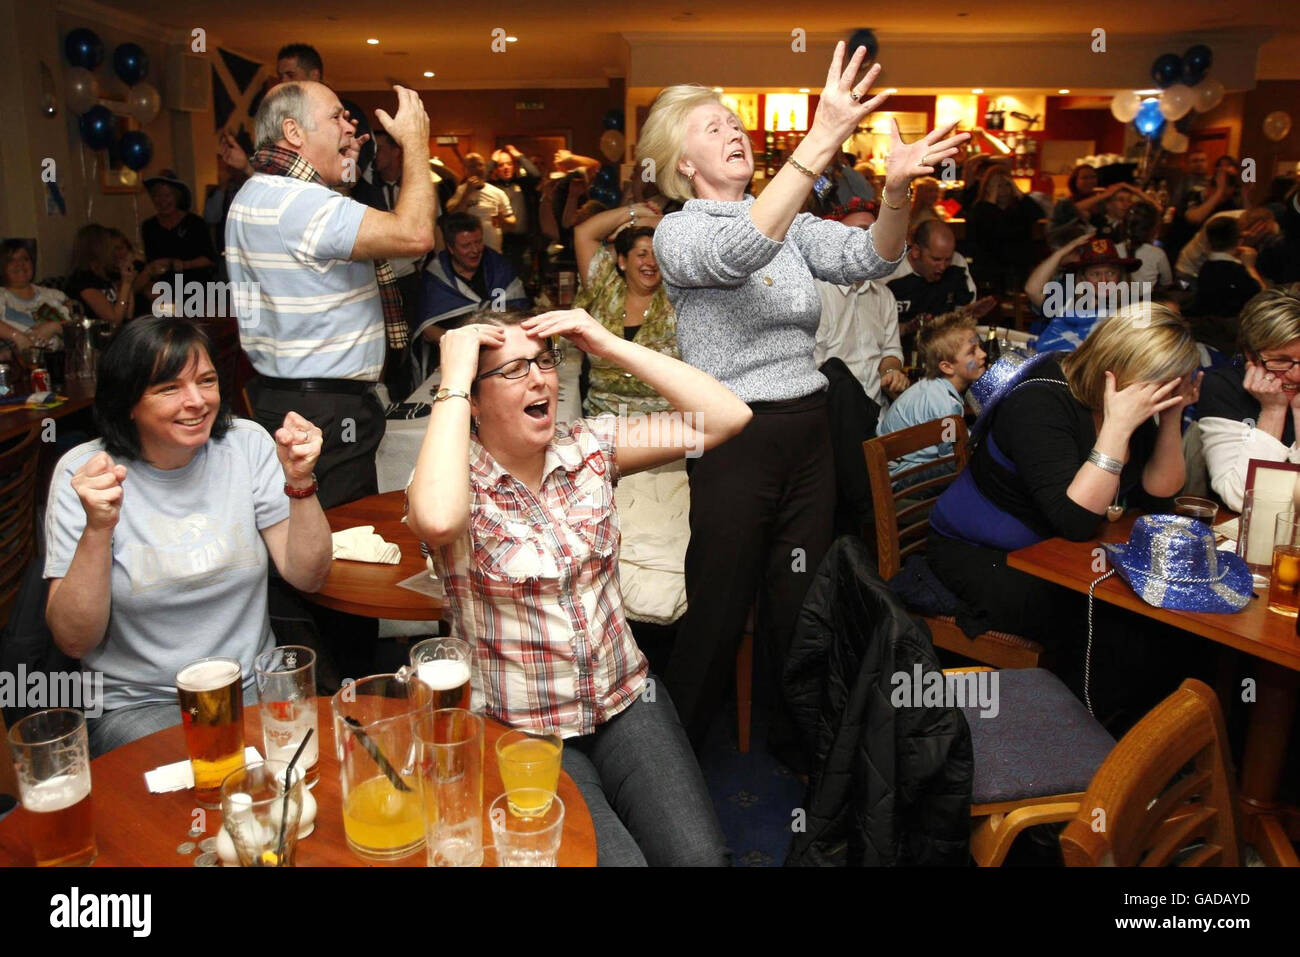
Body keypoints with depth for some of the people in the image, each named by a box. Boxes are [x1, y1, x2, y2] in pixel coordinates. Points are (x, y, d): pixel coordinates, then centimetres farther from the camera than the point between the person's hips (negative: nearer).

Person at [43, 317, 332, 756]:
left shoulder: (247, 444, -1)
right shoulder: (83, 472, -7)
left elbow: (307, 576, -4)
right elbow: (73, 641, -10)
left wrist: (299, 482, -19)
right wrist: (98, 530, -24)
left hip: (253, 687, 3)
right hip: (138, 705, -2)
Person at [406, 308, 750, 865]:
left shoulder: (589, 447, 1)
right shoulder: (450, 477, -9)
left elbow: (727, 418, -8)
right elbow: (438, 521, -37)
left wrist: (610, 345, -11)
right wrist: (452, 378, -25)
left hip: (624, 699, 3)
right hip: (518, 729, -3)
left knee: (700, 854, -15)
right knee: (617, 859, -21)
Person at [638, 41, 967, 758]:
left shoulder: (793, 222, 12)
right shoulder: (678, 231, -5)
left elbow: (867, 258, -4)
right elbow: (740, 251, -29)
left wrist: (896, 189, -25)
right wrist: (823, 139, -36)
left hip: (809, 431, 5)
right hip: (733, 437, -5)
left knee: (798, 601, 16)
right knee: (718, 610, 5)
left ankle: (793, 737, 36)